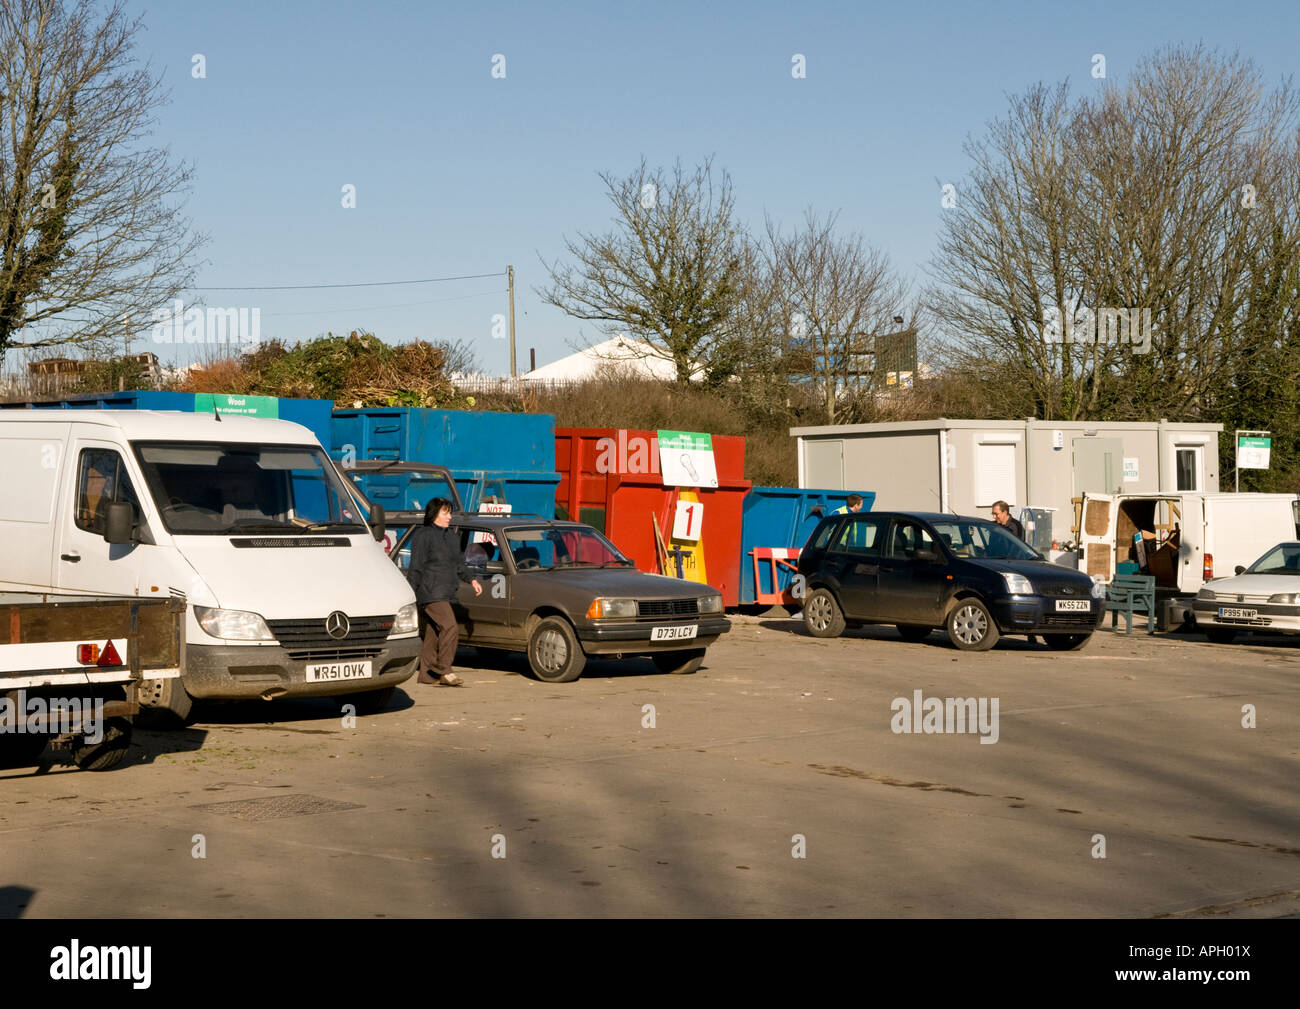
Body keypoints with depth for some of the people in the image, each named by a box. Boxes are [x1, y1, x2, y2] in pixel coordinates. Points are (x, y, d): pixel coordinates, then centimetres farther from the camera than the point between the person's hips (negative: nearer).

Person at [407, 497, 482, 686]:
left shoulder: (452, 536, 18)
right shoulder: (423, 536, -6)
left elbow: (458, 564, 27)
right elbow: (415, 567, -9)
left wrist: (472, 580, 14)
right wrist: (410, 593, -12)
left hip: (445, 593, 8)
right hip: (430, 592, -8)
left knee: (434, 632, 10)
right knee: (450, 628, -18)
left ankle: (426, 674, 15)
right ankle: (444, 671, -15)